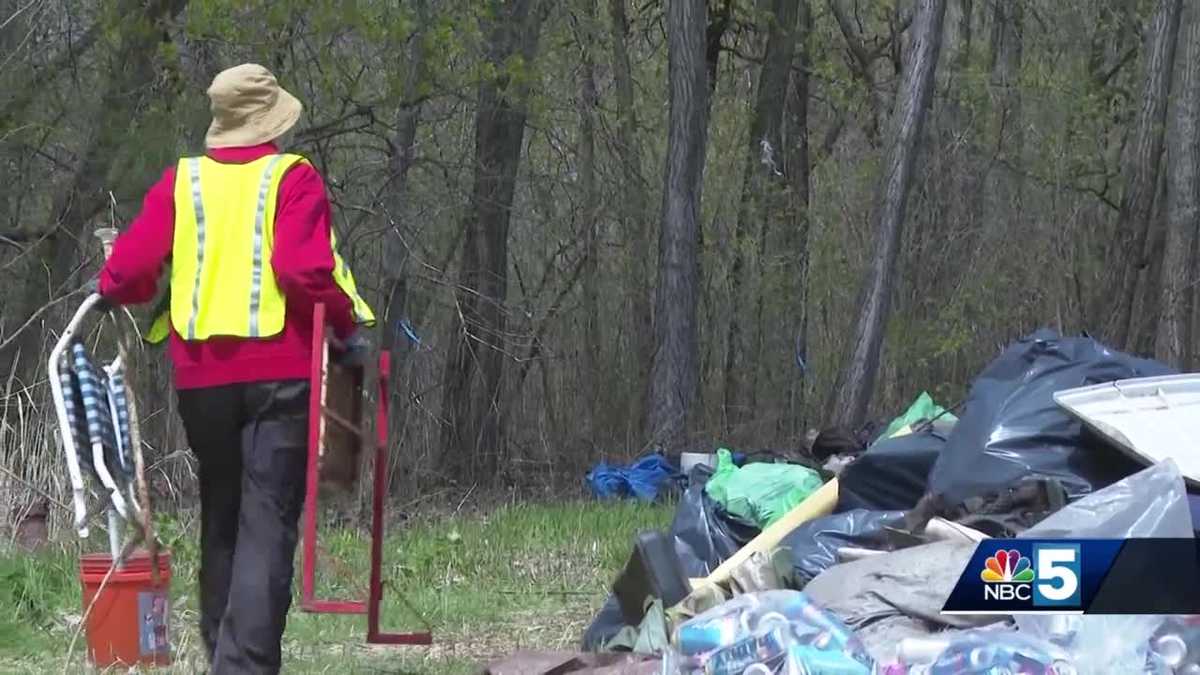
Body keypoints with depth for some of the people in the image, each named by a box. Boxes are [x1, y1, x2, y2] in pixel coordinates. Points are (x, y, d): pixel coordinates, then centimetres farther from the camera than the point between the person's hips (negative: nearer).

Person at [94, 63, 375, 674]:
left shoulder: (181, 181, 8)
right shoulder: (292, 178, -2)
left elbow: (129, 267, 1)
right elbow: (305, 268, -17)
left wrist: (113, 292, 23)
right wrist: (349, 325, -3)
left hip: (201, 375, 4)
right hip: (280, 369, -4)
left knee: (221, 521, 17)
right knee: (267, 525, -8)